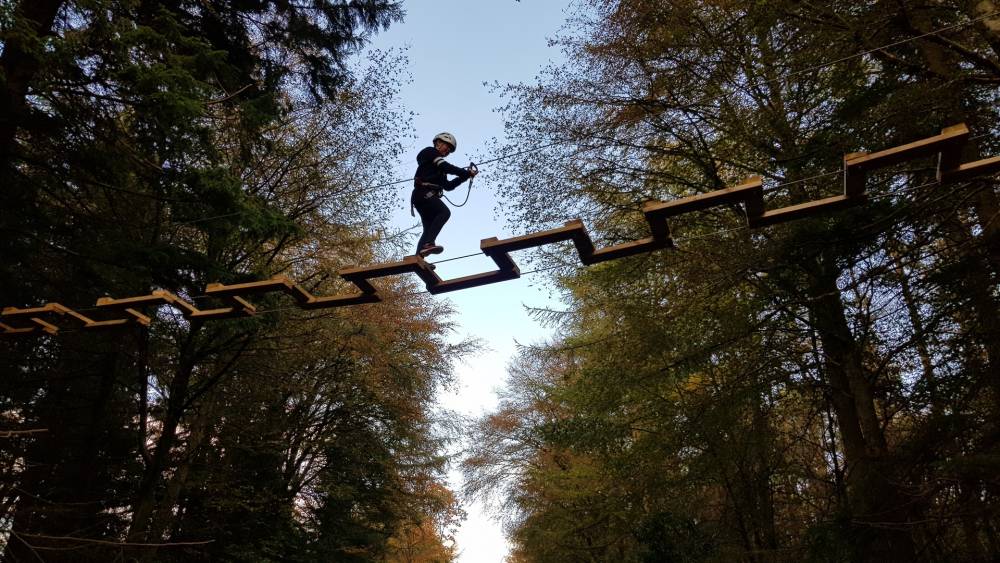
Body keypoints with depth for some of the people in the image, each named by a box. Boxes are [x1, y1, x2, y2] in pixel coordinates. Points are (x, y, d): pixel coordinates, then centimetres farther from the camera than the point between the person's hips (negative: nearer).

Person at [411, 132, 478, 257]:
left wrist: (465, 176, 16)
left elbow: (448, 186, 23)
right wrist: (467, 172, -4)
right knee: (444, 212, -26)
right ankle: (428, 244, -38)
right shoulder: (430, 152, 8)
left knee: (429, 229, 1)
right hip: (423, 193, -9)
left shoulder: (439, 169, 32)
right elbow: (446, 167, -8)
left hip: (427, 195, 9)